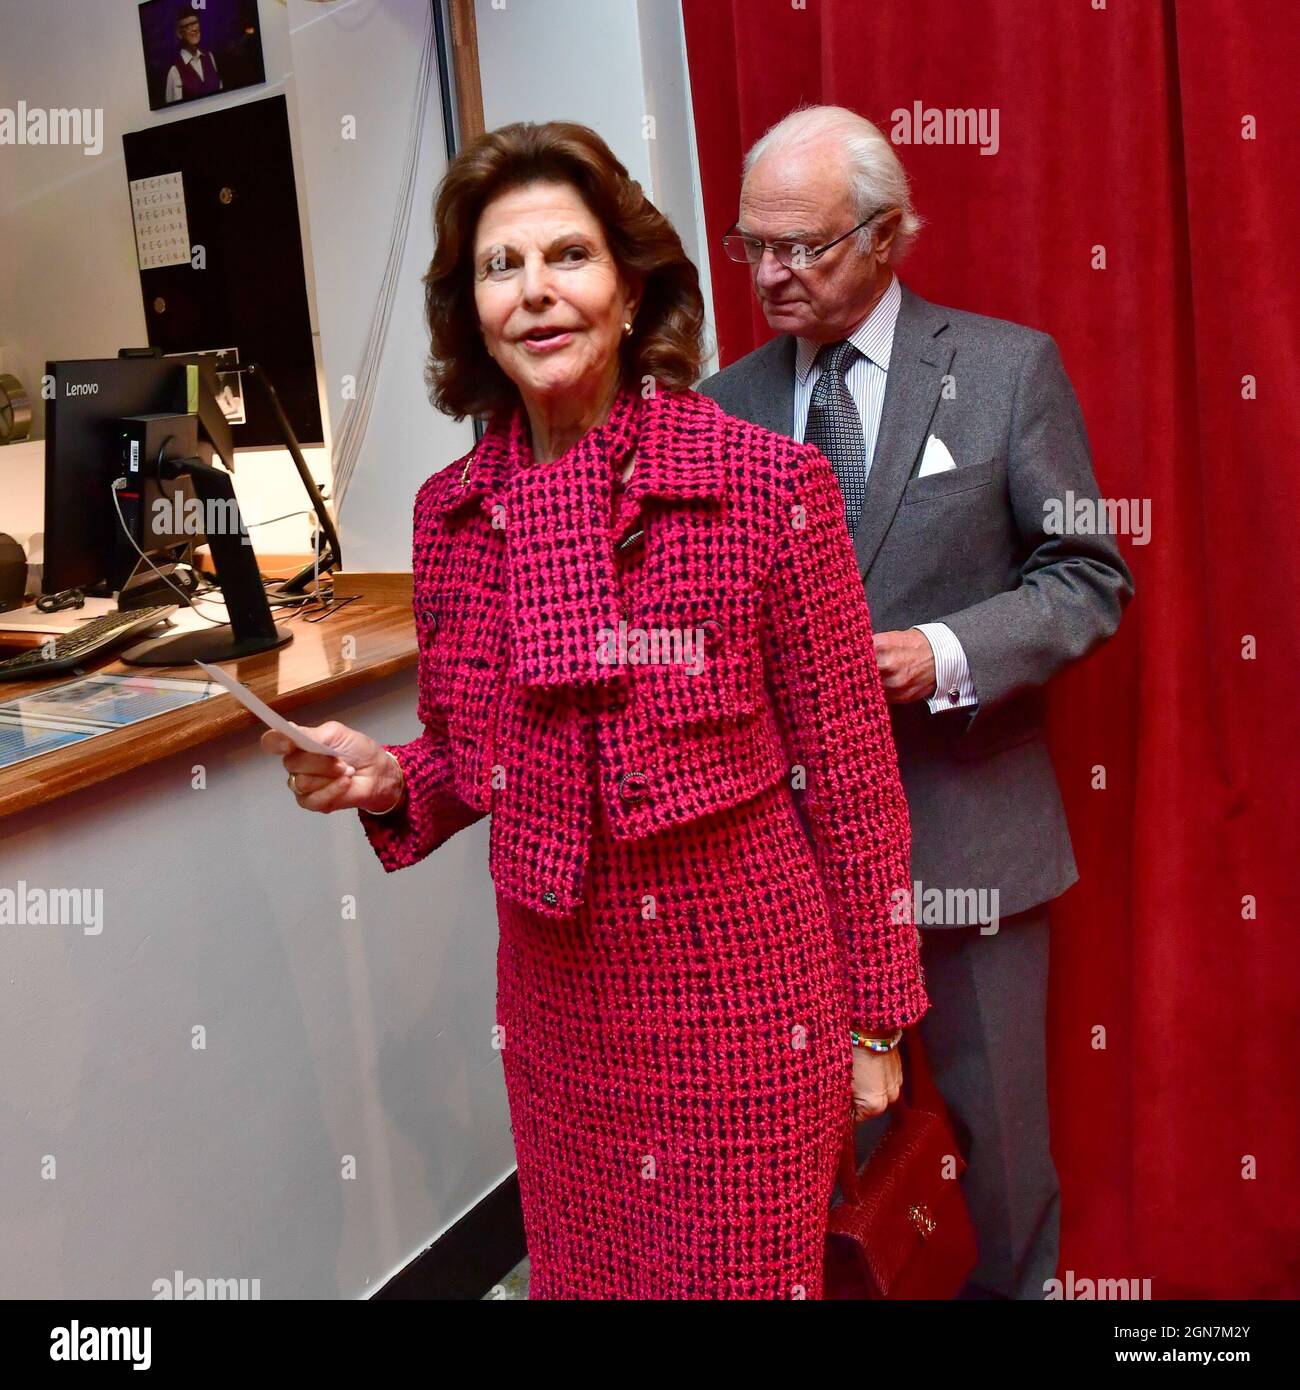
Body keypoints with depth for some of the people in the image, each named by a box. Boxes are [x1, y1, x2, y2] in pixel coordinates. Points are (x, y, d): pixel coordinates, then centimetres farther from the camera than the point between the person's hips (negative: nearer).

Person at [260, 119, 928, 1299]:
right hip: (558, 1003, 4)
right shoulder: (452, 510, -1)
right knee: (577, 1276, 23)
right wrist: (388, 783, -11)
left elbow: (848, 769, -9)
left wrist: (874, 1019, -3)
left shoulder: (770, 483, -15)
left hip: (743, 995, -4)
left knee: (746, 1278, 15)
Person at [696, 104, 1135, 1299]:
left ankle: (1016, 1283, 40)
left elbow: (1087, 580, -3)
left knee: (998, 1119, 14)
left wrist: (947, 655, -19)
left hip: (963, 819, -2)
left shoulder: (1010, 368, -2)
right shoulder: (725, 406, 7)